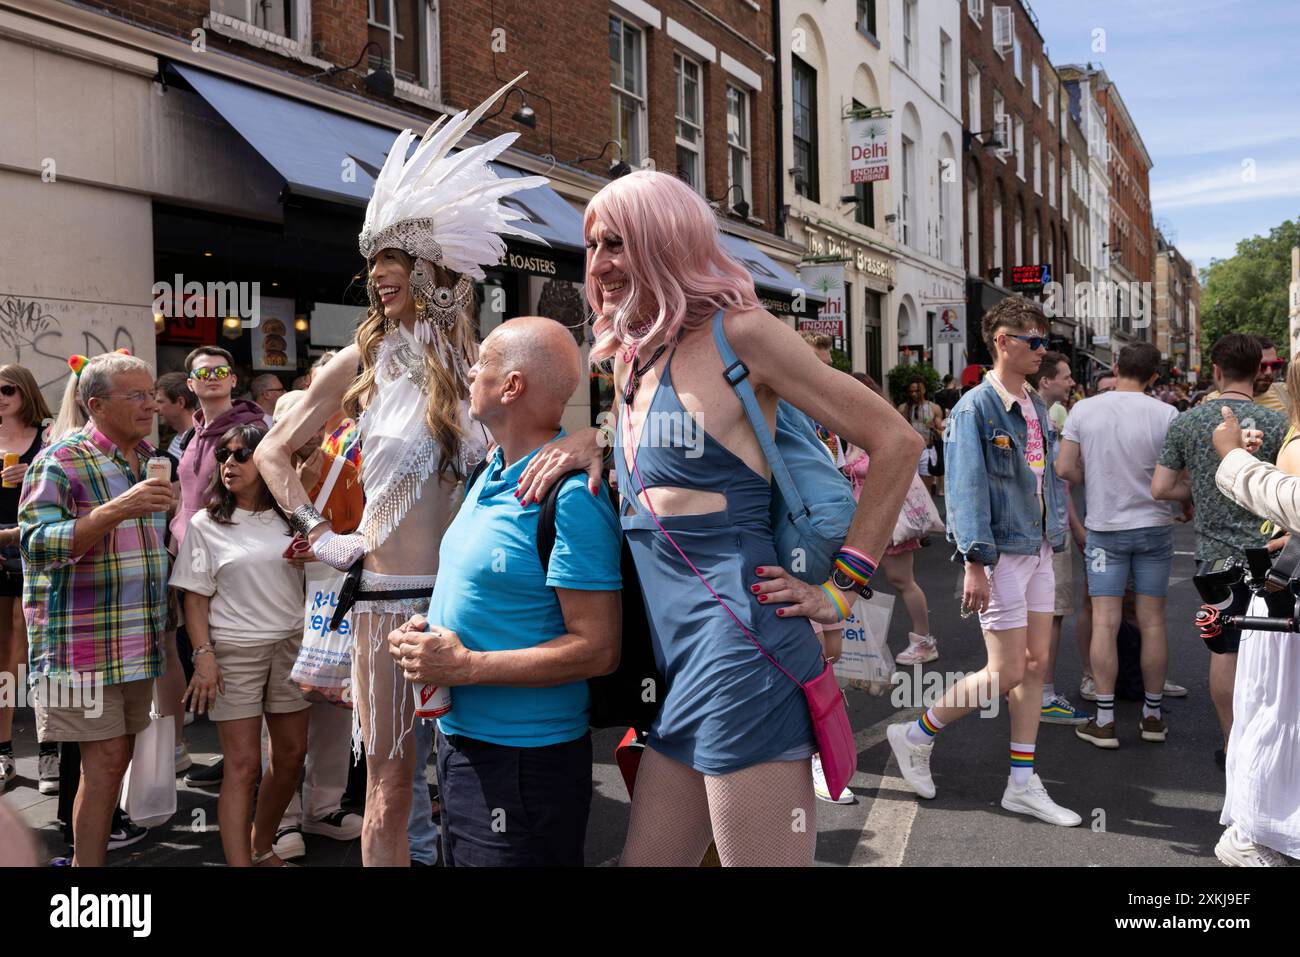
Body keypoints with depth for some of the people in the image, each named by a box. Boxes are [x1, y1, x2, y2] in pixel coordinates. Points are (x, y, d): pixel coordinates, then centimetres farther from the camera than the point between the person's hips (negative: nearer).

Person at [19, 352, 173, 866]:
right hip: (84, 638, -6)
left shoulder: (153, 460, 13)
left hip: (142, 643, 7)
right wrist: (117, 509, -27)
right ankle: (87, 863, 6)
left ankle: (95, 850, 21)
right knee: (105, 758, -5)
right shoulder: (61, 461, -8)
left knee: (118, 756, 10)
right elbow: (37, 545, -17)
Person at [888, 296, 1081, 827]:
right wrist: (975, 562, -22)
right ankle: (915, 737, 14)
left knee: (1036, 664, 9)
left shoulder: (1036, 406, 12)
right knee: (1006, 674, -5)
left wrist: (1054, 538, 13)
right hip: (1001, 551, -8)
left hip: (1037, 549, 8)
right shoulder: (975, 408, -13)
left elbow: (1047, 476, 17)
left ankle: (1023, 783, 18)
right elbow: (965, 488, -18)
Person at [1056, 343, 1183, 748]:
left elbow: (1065, 469, -5)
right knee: (1152, 622, 9)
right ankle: (1153, 716, 19)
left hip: (1105, 528, 0)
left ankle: (1104, 721, 2)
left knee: (1105, 622, 2)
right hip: (1154, 526, 0)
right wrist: (1187, 509, 13)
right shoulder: (1165, 414, -9)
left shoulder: (1083, 410, -6)